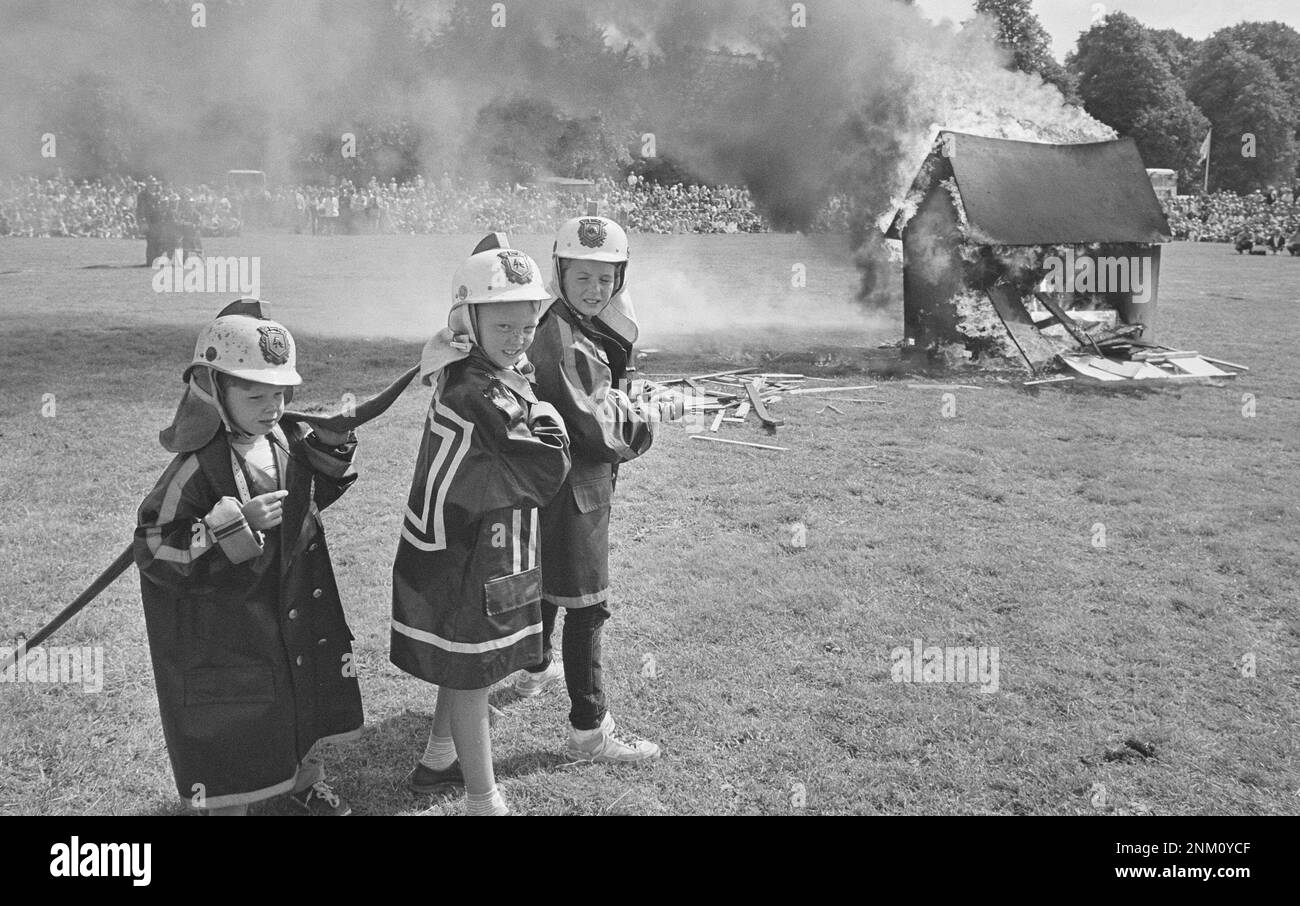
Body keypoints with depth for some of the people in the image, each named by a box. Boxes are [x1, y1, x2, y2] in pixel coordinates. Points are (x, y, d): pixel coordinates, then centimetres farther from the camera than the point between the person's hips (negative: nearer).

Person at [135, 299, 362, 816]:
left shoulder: (287, 441, -4)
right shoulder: (198, 467, -24)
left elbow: (311, 498, 15)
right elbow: (155, 551, -25)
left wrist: (331, 449, -2)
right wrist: (234, 525, -34)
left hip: (297, 613, 7)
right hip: (222, 632, -7)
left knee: (308, 700, 25)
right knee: (232, 734, 7)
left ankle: (306, 782, 52)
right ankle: (227, 806, 32)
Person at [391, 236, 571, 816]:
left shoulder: (477, 371, -1)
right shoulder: (479, 393, -27)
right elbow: (549, 473, -23)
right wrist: (540, 405, -10)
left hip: (478, 551, 9)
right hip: (465, 560, -9)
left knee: (466, 669, 25)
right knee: (472, 679, 5)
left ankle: (439, 760, 44)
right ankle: (483, 801, 20)